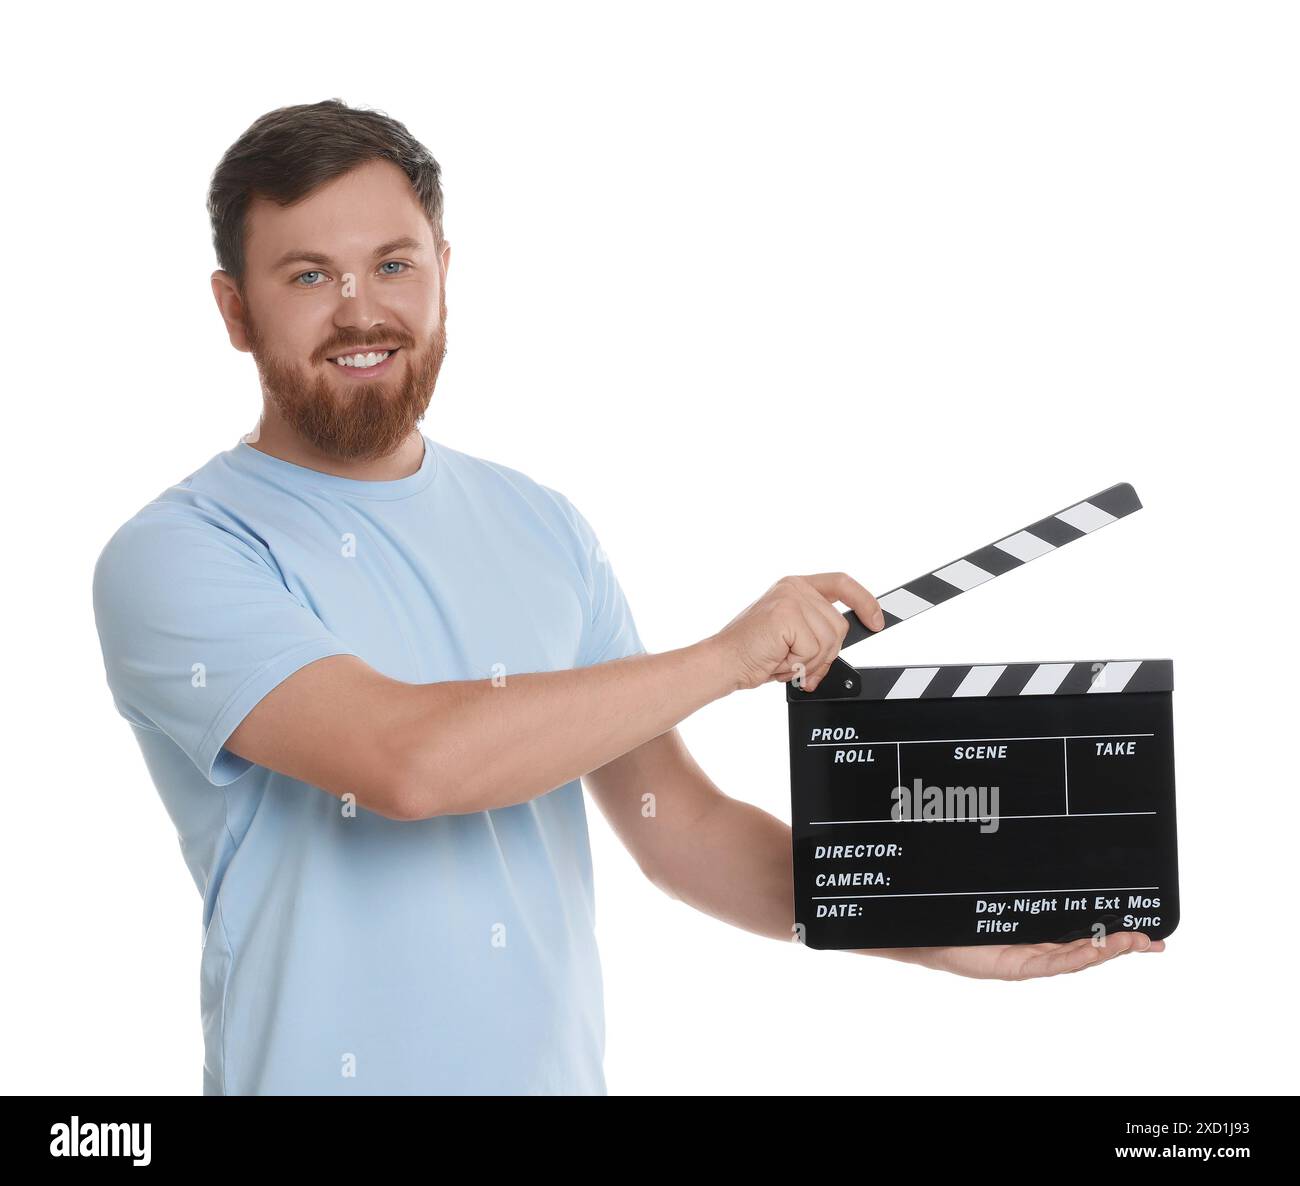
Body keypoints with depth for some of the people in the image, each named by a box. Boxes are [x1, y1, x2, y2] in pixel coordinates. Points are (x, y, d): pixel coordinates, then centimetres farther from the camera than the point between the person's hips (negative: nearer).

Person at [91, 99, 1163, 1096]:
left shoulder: (543, 530, 6)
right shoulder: (174, 559, -12)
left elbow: (679, 823, 7)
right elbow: (404, 760, -26)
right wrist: (726, 658, -20)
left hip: (564, 1072, 5)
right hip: (325, 1076, -5)